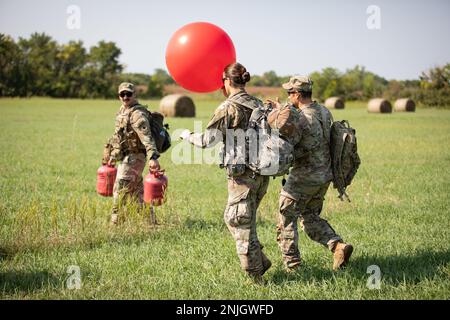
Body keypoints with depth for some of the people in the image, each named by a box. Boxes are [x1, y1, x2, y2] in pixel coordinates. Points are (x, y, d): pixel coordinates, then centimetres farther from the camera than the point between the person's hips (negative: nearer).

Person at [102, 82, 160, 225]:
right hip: (126, 158, 10)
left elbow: (146, 137, -30)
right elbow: (117, 136, 25)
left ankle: (116, 223, -1)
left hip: (133, 158, -10)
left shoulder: (137, 114, -18)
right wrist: (110, 154, 31)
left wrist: (153, 157, -41)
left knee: (120, 190, -8)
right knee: (137, 192, 15)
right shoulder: (122, 111, 12)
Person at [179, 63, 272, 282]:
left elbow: (207, 141, -12)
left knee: (241, 224, 3)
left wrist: (187, 135, 7)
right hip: (262, 173, 7)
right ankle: (259, 262, 17)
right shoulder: (258, 105, 9)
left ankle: (255, 276, 7)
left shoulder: (228, 108, -12)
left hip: (243, 175, -7)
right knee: (232, 218, 20)